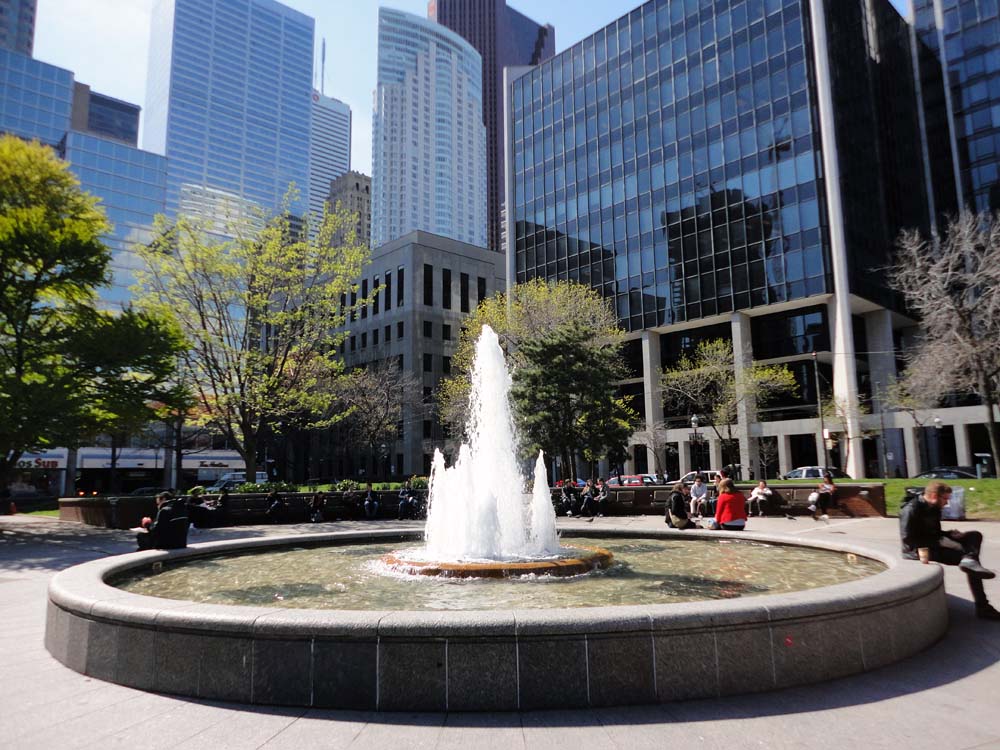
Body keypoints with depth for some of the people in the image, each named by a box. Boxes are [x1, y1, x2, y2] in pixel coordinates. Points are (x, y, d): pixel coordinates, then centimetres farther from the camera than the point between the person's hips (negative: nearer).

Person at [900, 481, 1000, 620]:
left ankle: (969, 560, -33)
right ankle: (982, 607, -20)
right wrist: (939, 542, -22)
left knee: (975, 535, -4)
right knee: (970, 558, -19)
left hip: (933, 546, 10)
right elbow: (908, 539, -25)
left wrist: (949, 534, -2)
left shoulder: (934, 509, 11)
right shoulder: (911, 510, -18)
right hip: (918, 551, -10)